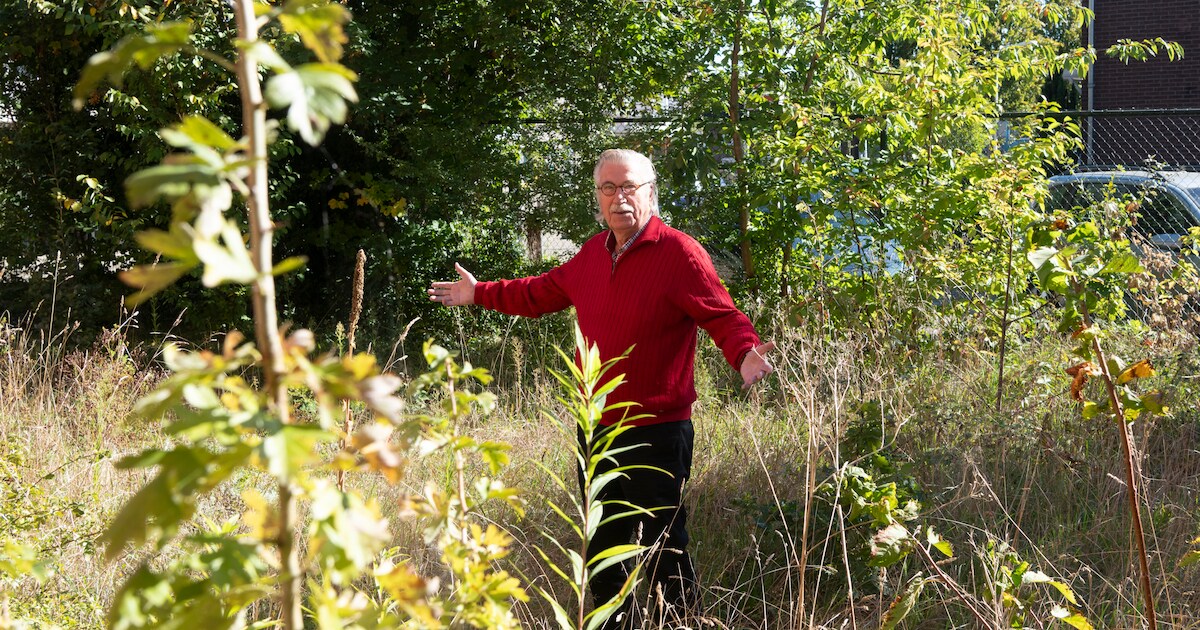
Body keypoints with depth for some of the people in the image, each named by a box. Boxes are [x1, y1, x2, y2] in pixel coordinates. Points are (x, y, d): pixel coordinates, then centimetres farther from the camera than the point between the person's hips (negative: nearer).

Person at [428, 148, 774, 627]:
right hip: (597, 426, 7)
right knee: (603, 542, 19)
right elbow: (542, 292, 24)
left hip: (657, 430, -7)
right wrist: (479, 294, 29)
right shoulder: (594, 253, 10)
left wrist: (745, 353, -38)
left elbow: (723, 317, -18)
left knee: (663, 547, -4)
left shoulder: (679, 253, -12)